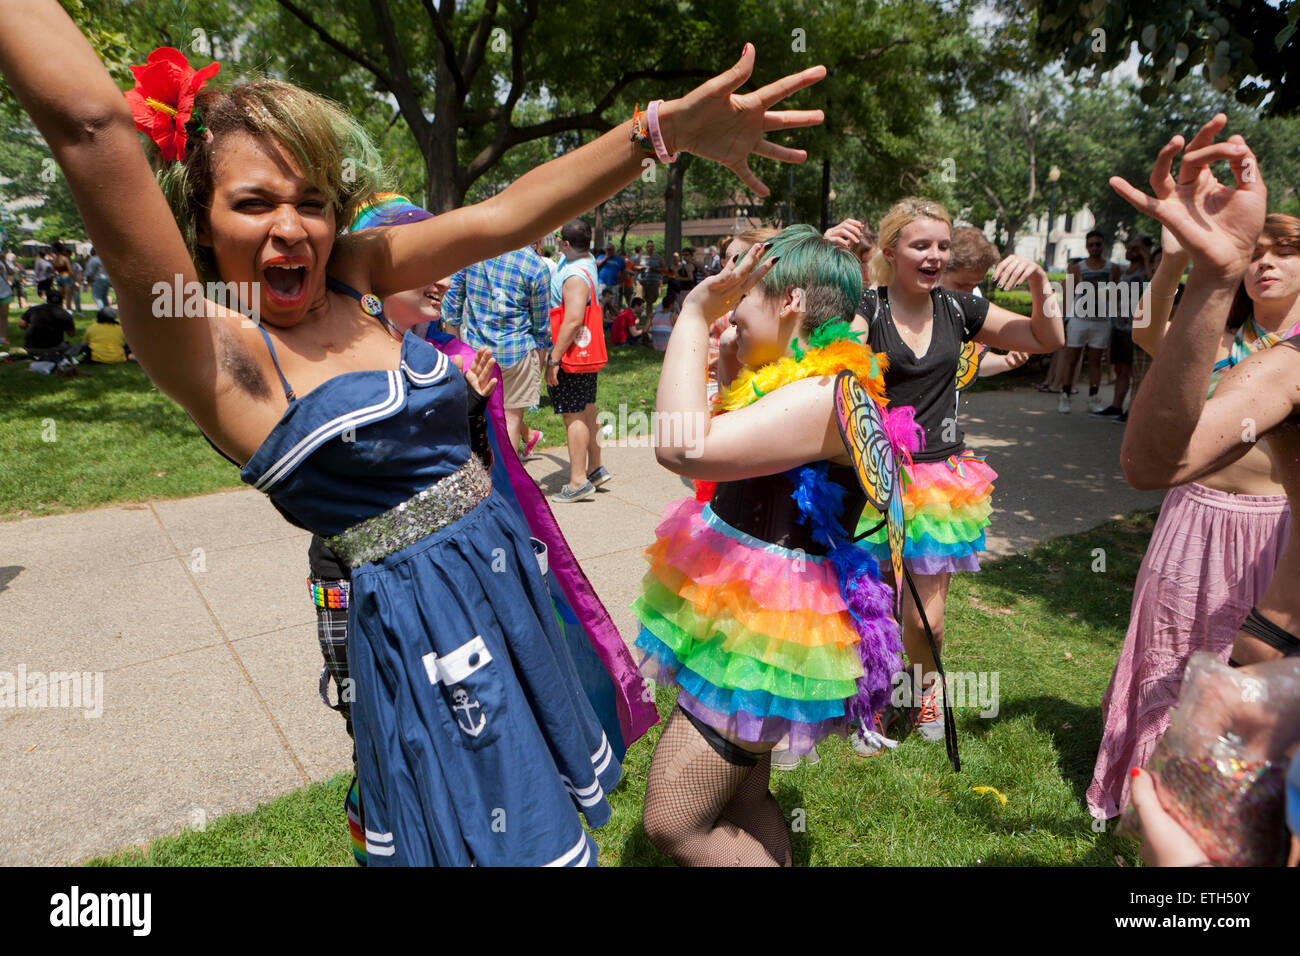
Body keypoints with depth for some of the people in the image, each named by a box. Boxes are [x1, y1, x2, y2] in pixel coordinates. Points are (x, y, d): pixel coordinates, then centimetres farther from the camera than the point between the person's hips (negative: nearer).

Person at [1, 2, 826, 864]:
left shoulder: (352, 277, 4)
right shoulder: (214, 349, -14)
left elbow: (502, 219, -6)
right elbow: (87, 118, -25)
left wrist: (667, 129, -13)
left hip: (512, 579, 7)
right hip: (419, 618, -7)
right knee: (493, 831, 10)